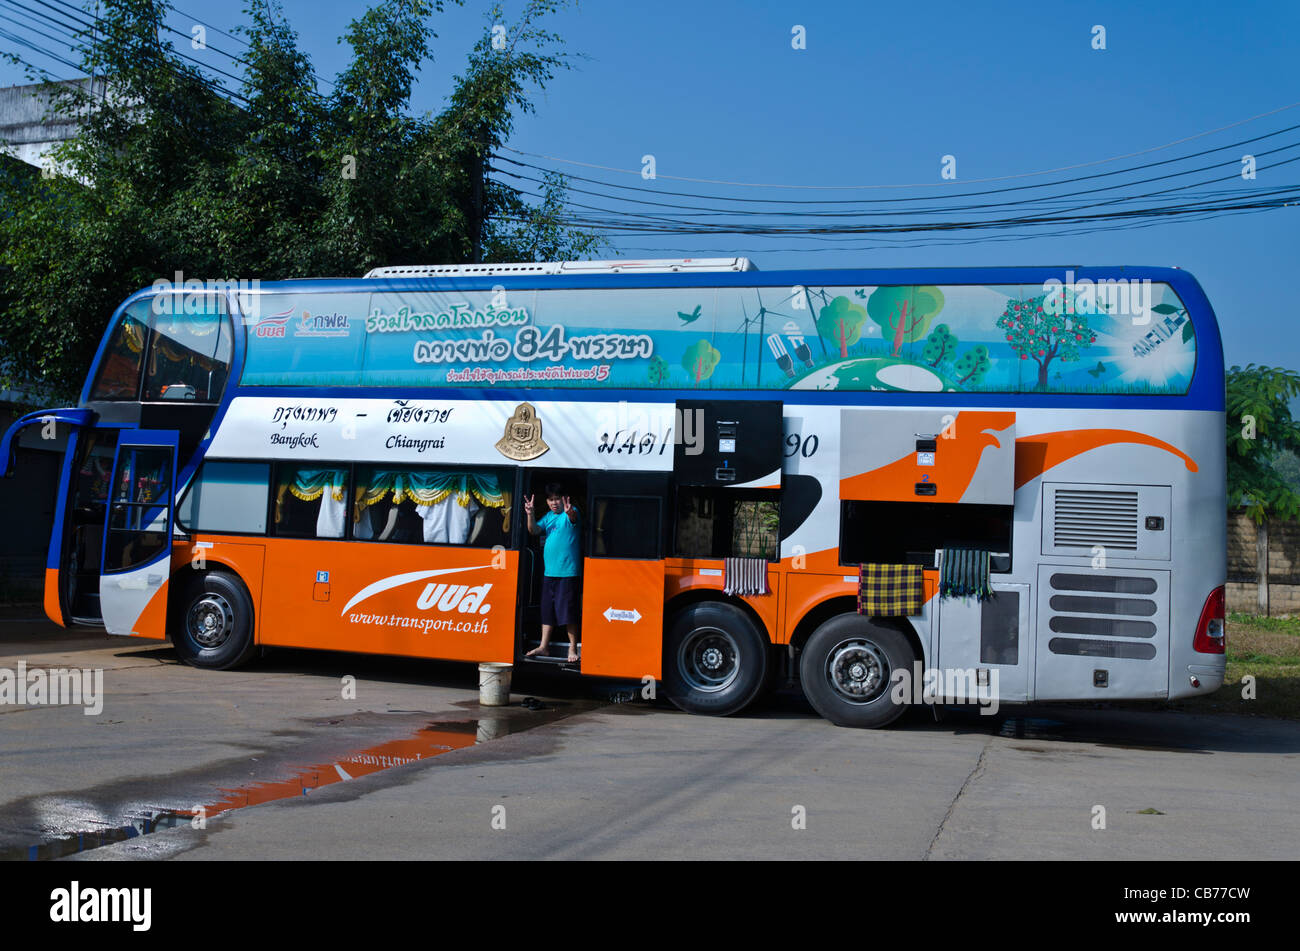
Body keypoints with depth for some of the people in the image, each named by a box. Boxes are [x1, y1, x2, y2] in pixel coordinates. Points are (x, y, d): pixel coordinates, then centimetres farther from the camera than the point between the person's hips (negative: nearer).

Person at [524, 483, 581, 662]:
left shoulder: (570, 512, -4)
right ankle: (543, 646, 19)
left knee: (567, 609, -5)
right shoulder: (548, 516, 14)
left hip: (568, 571, -6)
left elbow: (574, 519, -27)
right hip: (549, 571, 6)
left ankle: (573, 648, 3)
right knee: (547, 609, 11)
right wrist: (530, 514, -18)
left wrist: (570, 513, -51)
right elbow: (534, 530, 1)